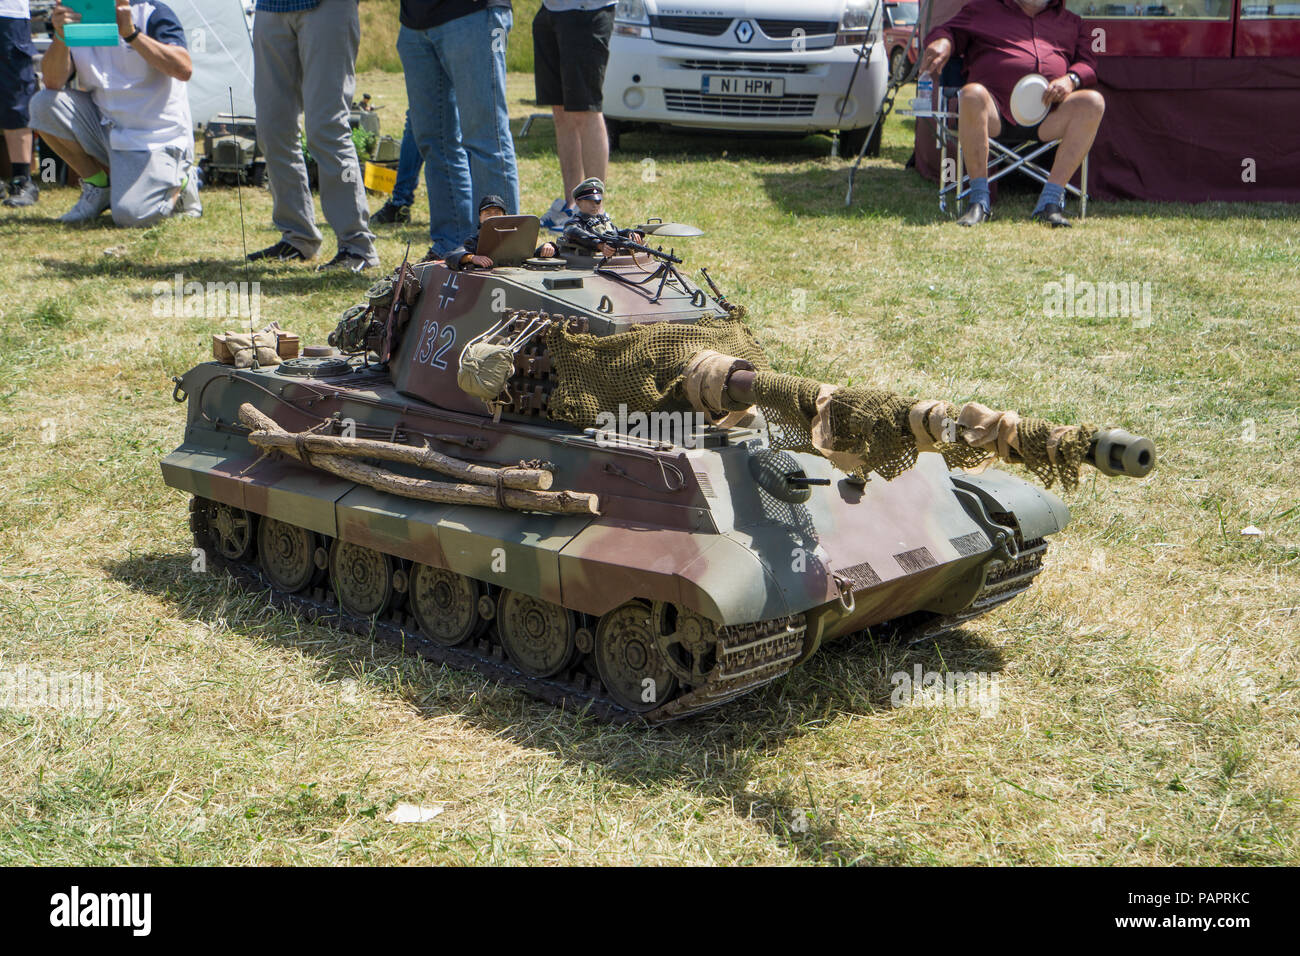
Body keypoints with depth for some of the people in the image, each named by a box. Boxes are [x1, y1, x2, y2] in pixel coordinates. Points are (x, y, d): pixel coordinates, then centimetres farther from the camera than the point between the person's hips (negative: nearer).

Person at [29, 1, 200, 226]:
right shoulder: (74, 21, 2)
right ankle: (98, 186, 2)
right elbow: (53, 82, -10)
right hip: (107, 129, 5)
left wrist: (131, 33, -32)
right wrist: (60, 37, -27)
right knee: (43, 104, -14)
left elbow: (184, 70, -26)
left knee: (130, 216, -25)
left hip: (156, 139, -5)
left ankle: (180, 182, 9)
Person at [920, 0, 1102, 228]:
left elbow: (1088, 63, 23)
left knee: (1093, 102, -26)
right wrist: (943, 42, -7)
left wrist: (1071, 79, -2)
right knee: (971, 95, -37)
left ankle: (1050, 200, -31)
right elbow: (950, 30, 20)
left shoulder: (1071, 22, 31)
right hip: (995, 112, -2)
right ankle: (979, 199, -30)